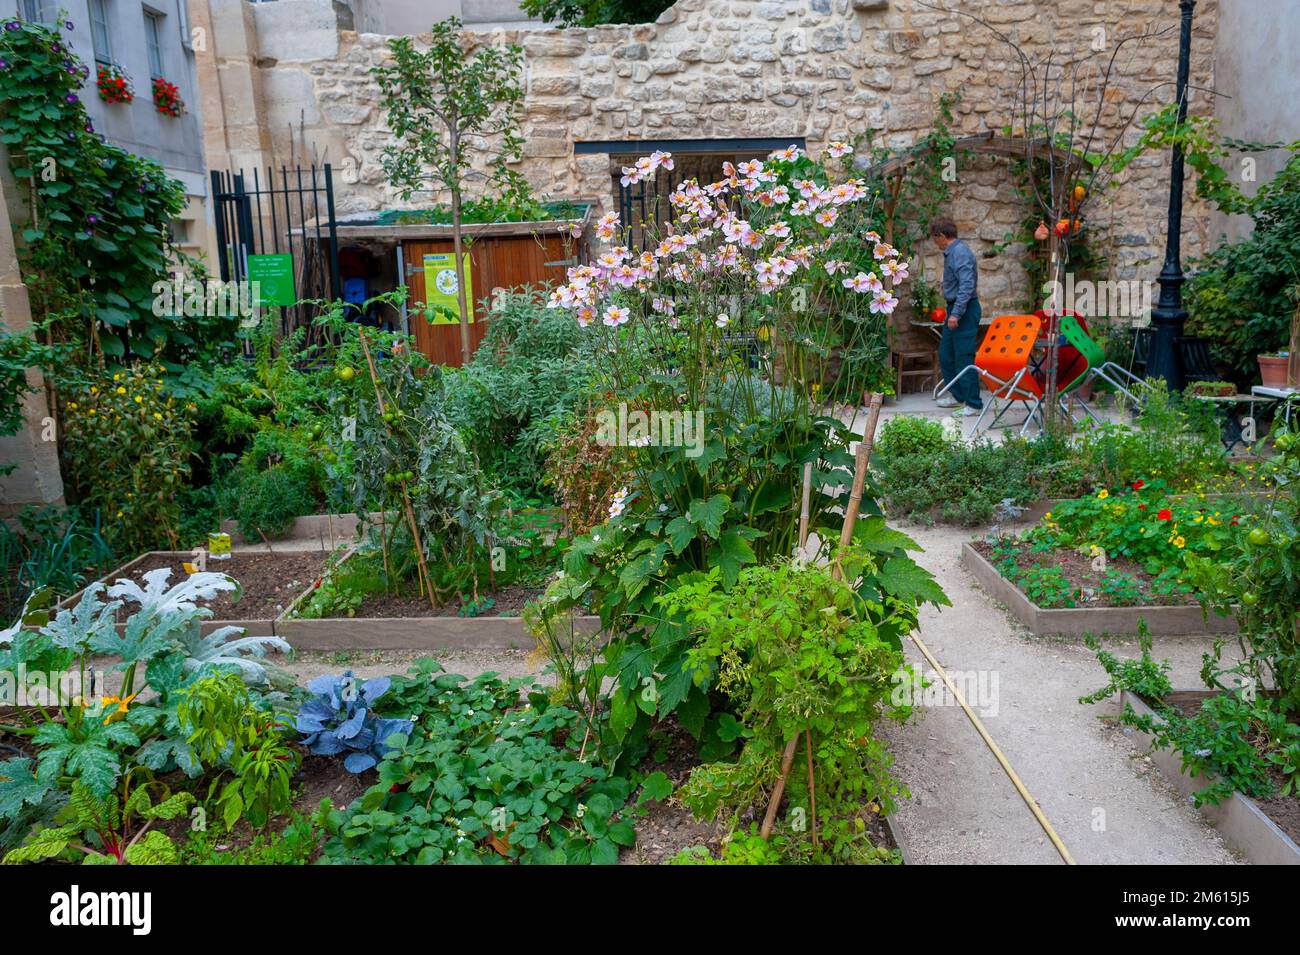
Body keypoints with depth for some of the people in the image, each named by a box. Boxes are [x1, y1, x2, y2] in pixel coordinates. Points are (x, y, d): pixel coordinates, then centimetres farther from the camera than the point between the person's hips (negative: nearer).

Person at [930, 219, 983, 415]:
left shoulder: (960, 253, -17)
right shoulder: (951, 252, 15)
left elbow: (967, 285, -26)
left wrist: (956, 313, -29)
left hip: (964, 310, -11)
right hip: (955, 309, 11)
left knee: (964, 357, -7)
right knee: (946, 355, 16)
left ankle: (973, 404, -1)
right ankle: (958, 395, 27)